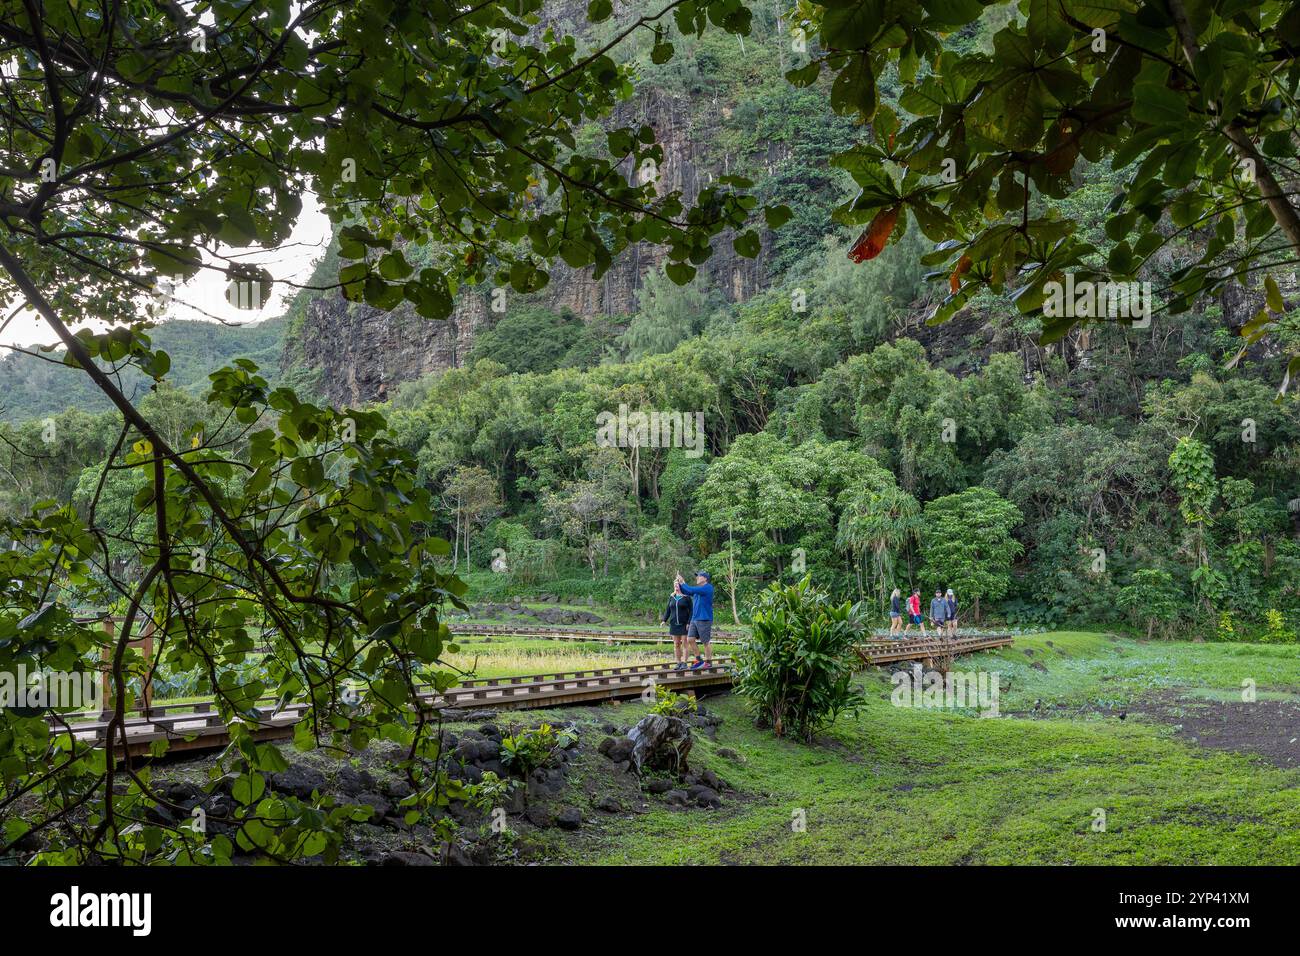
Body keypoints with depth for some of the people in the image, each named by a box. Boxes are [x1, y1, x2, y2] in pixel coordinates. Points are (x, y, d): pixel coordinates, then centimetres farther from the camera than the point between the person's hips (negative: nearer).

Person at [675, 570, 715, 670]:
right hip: (694, 619, 9)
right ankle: (699, 660, 15)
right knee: (690, 640, 4)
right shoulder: (698, 589, 16)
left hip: (704, 619, -9)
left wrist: (683, 583, -6)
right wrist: (679, 583, 2)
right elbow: (685, 591, 17)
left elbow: (690, 590, -19)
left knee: (706, 642, 0)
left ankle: (708, 662, 10)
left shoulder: (708, 587, -11)